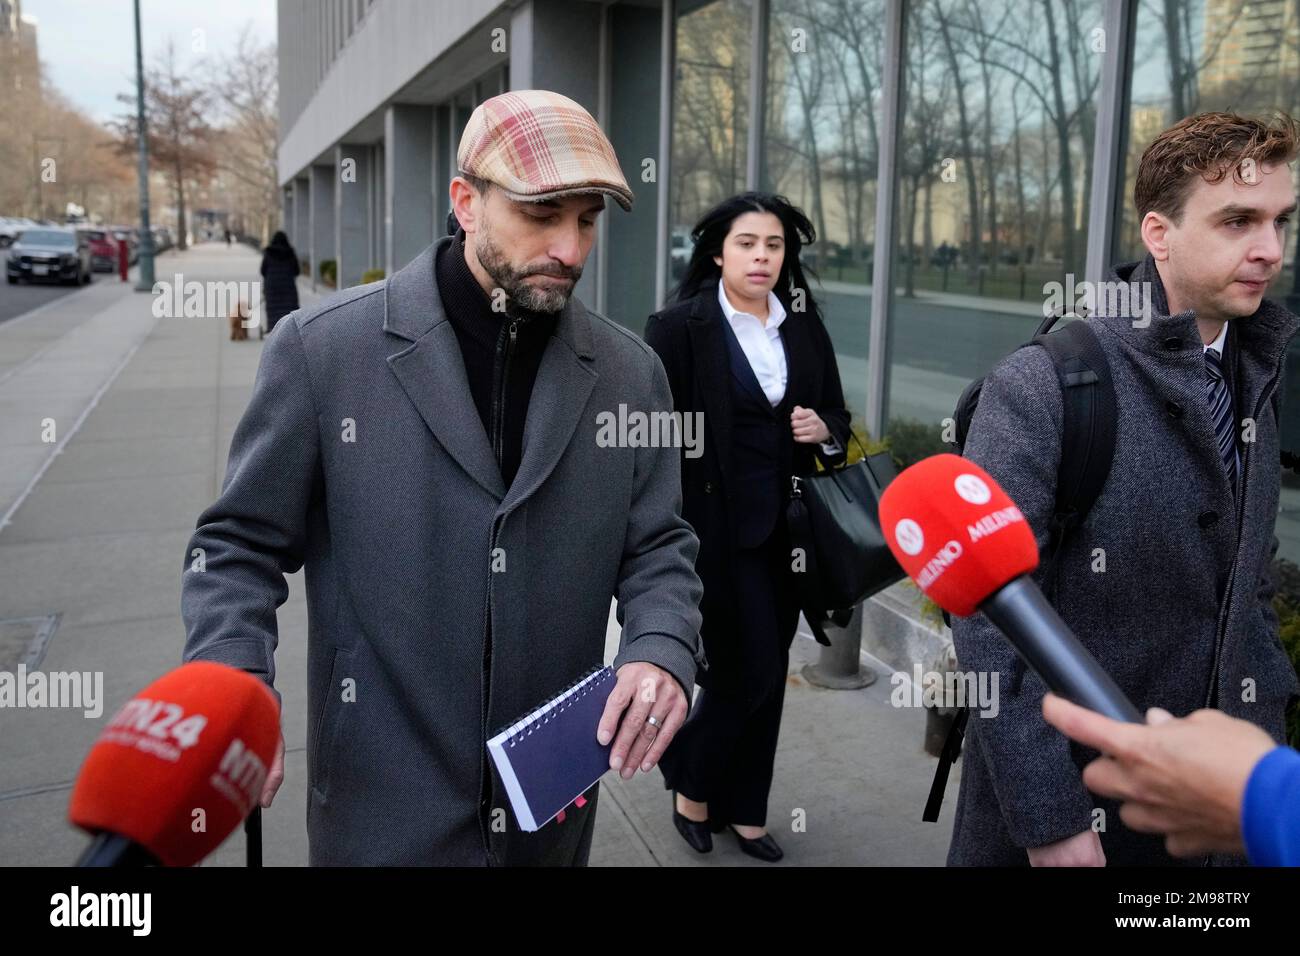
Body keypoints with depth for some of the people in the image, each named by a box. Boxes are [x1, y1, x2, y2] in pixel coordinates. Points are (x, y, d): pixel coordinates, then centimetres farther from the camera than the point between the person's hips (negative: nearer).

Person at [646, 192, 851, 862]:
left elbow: (838, 416, 16)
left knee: (769, 672, 11)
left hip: (788, 526, 6)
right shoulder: (680, 327, -8)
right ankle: (690, 779, 25)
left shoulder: (804, 326, 8)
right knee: (747, 670, -3)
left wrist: (824, 430, -8)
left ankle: (744, 809, 29)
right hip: (717, 526, -5)